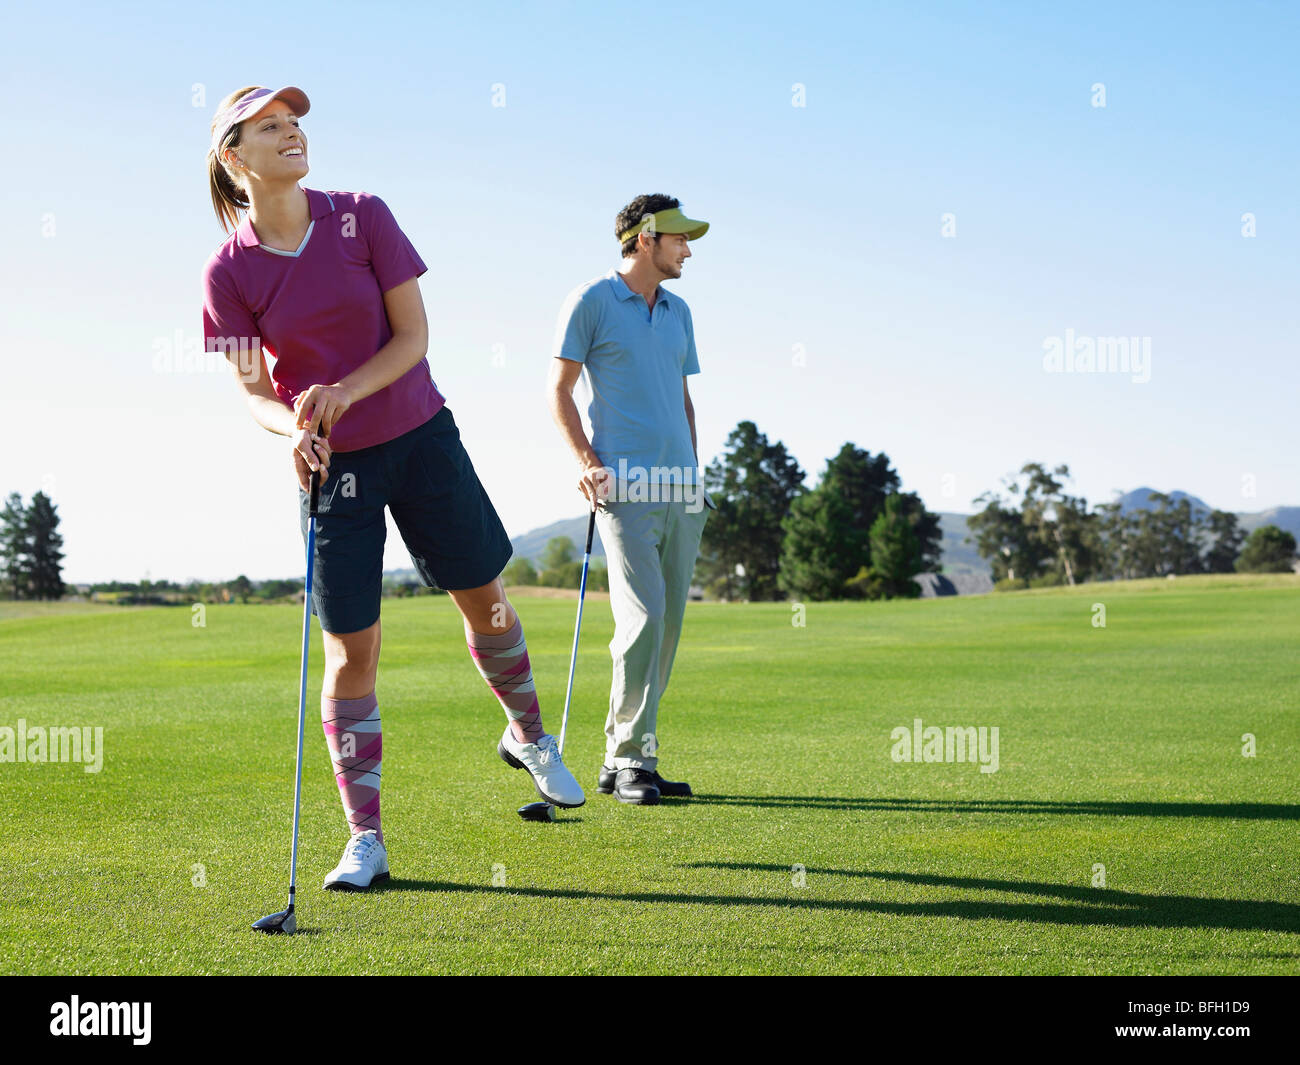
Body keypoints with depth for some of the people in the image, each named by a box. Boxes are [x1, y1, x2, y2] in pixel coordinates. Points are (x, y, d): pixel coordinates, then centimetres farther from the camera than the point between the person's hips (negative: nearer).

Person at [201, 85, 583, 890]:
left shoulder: (363, 217, -7)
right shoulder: (229, 272, -8)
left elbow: (413, 334, -8)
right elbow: (254, 393, -6)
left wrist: (345, 391, -24)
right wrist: (294, 429, -27)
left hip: (421, 434, 1)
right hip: (332, 463, -1)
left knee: (485, 596, 11)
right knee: (351, 649, -3)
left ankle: (529, 737, 39)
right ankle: (365, 841, 6)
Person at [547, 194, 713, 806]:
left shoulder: (678, 312, 19)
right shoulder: (591, 301, 0)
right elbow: (559, 390, 0)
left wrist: (694, 474, 18)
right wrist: (586, 462, -10)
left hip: (680, 490, 7)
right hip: (625, 487, -7)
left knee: (668, 624, 4)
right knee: (643, 618, -15)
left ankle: (624, 758, 11)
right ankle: (630, 760, -7)